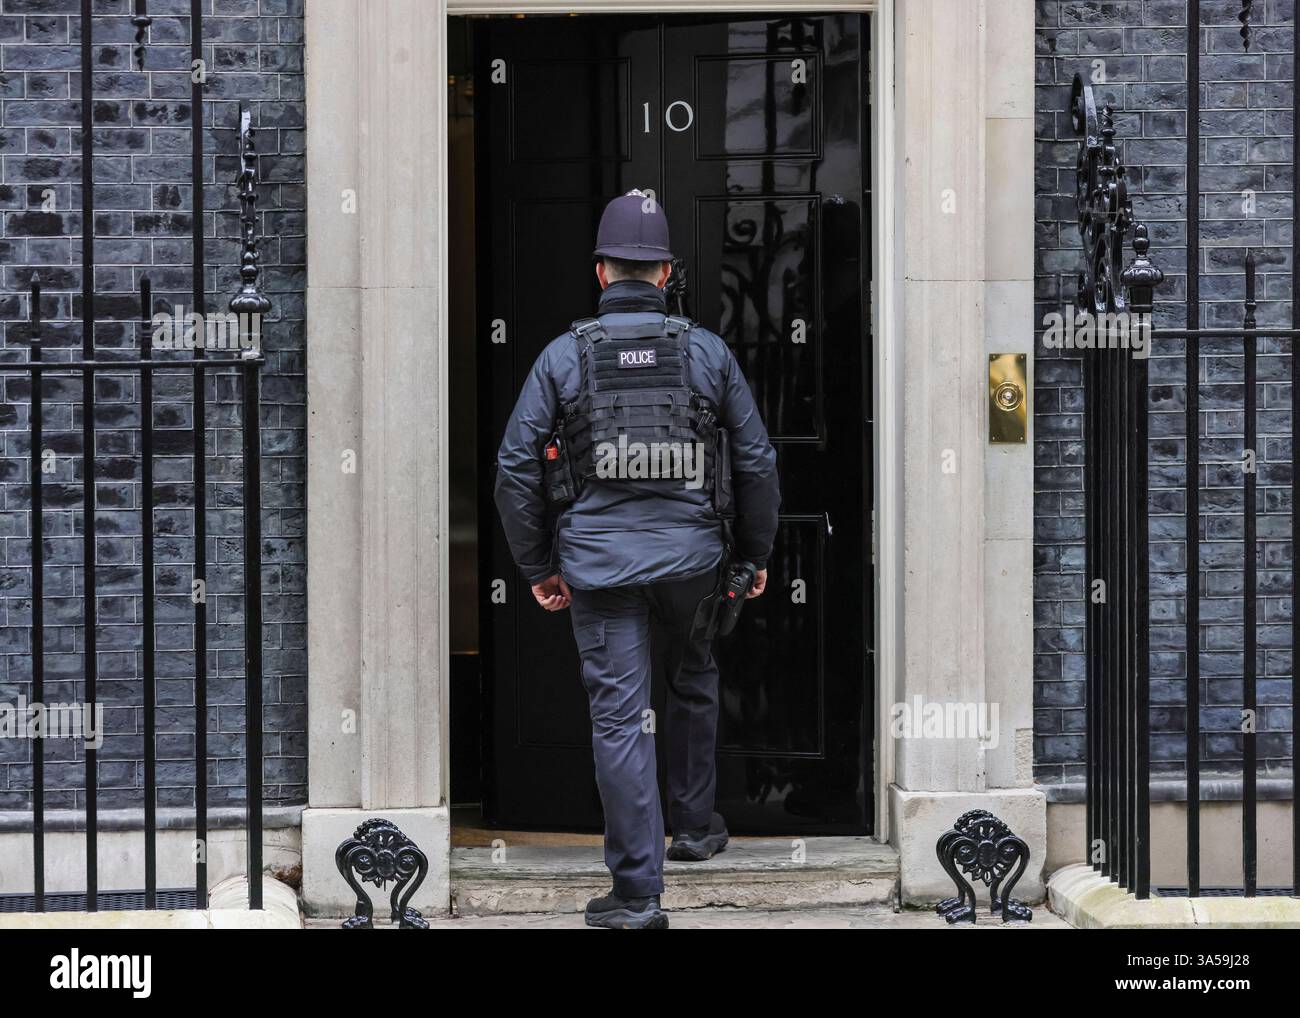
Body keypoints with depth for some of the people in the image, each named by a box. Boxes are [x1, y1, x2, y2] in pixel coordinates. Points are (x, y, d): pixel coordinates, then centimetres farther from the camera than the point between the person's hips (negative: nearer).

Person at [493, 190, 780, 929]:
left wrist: (537, 565, 8)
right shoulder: (708, 351, 1)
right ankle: (696, 825, 37)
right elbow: (757, 461, 4)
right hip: (691, 555, 1)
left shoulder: (565, 355, -2)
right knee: (695, 683, 27)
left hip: (598, 560, -1)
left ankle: (639, 891, -1)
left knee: (620, 715, 0)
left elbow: (517, 466, -2)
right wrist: (755, 555, 16)